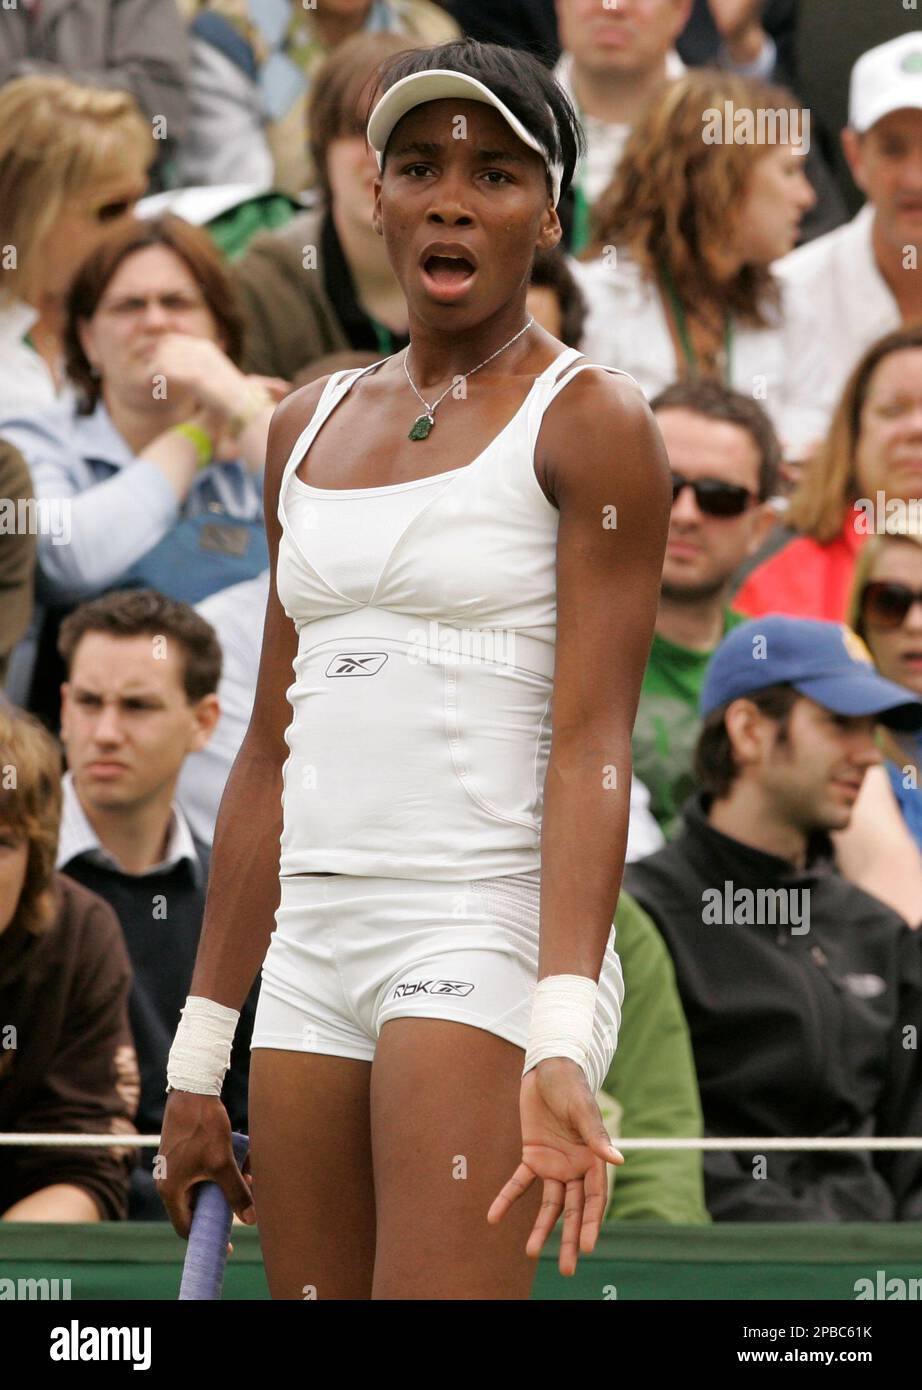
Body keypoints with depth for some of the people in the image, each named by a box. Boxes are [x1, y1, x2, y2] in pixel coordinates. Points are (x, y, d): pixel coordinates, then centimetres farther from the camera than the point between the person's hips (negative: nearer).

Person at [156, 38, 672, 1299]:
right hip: (316, 952, 6)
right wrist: (198, 1060, 16)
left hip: (490, 931, -6)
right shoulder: (310, 429, 16)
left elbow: (591, 744, -11)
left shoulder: (587, 424, -2)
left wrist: (561, 1043, -24)